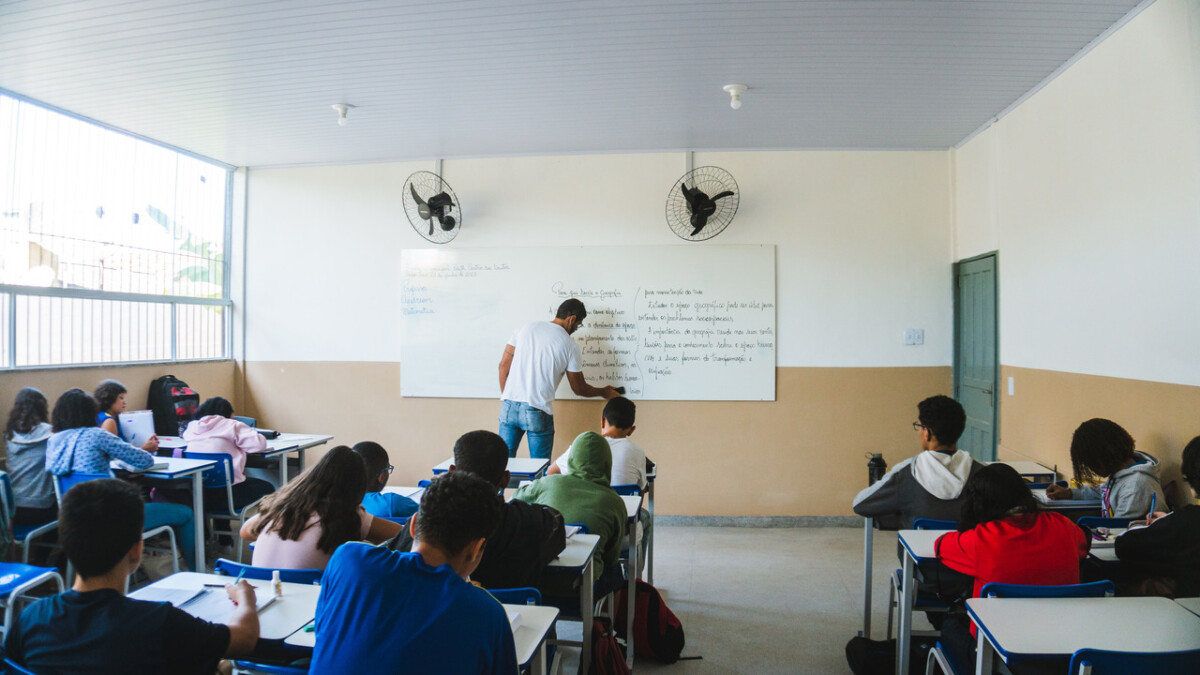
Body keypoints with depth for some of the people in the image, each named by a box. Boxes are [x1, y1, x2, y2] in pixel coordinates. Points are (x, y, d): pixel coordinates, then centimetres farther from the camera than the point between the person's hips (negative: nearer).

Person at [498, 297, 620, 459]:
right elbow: (579, 389, 5)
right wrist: (604, 392, 23)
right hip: (538, 413, -4)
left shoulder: (525, 328, 6)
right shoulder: (570, 346, -3)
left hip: (510, 405, 4)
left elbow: (504, 365, 7)